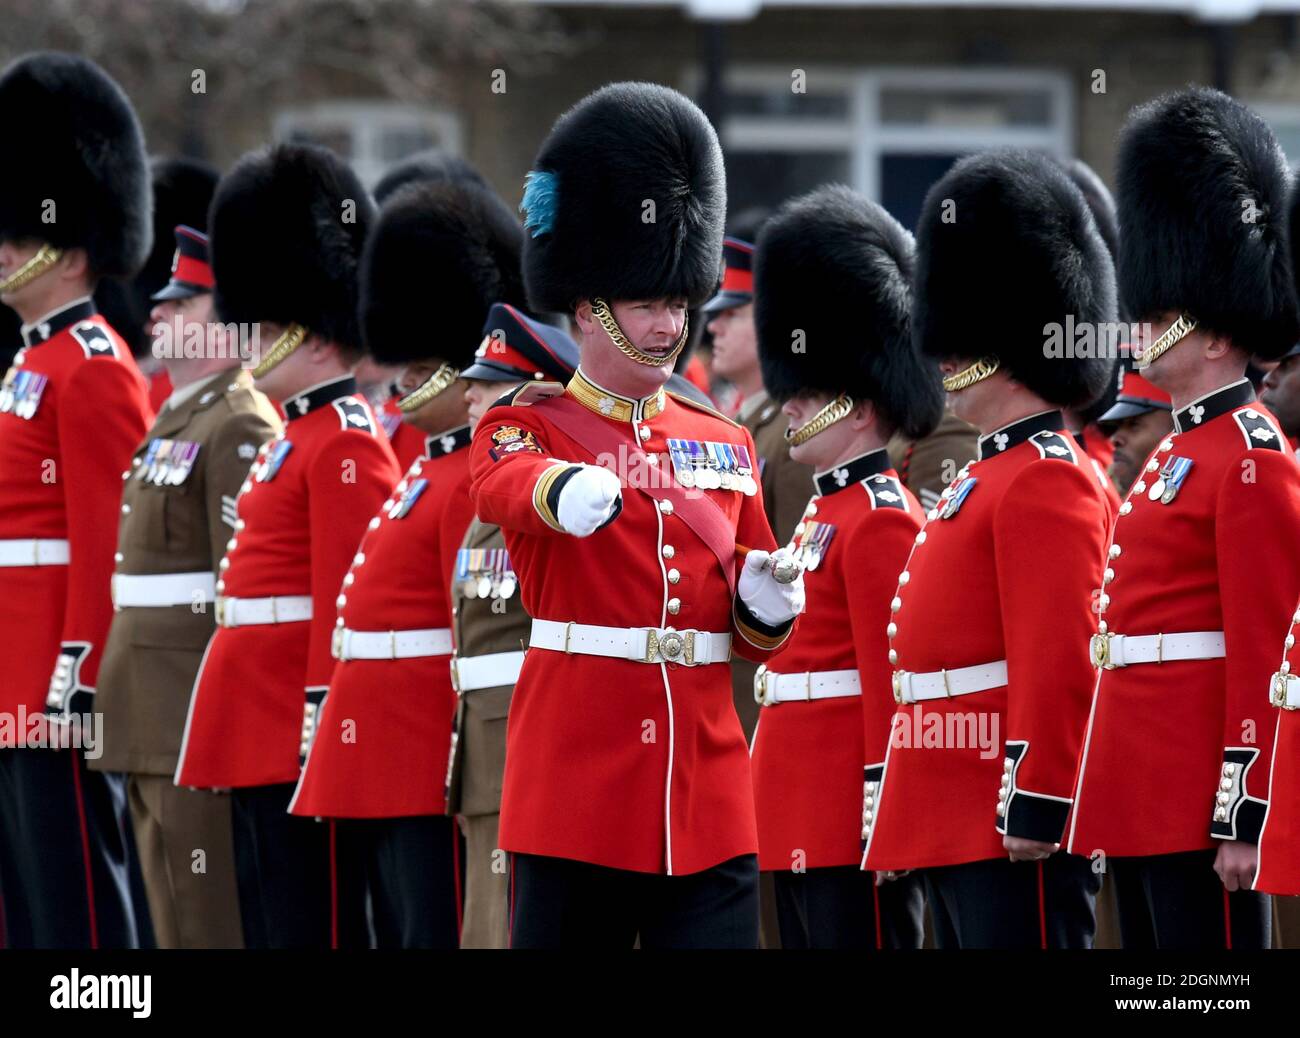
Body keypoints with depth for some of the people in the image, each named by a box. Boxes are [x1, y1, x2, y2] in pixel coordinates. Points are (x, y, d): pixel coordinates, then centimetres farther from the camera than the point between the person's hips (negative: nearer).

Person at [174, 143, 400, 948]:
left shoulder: (345, 444, -13)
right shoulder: (299, 437, 19)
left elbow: (350, 604, -19)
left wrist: (321, 729, -22)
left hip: (301, 746, -10)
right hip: (262, 746, 10)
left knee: (313, 932, -7)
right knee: (272, 937, 11)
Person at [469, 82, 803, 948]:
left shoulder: (727, 446, 16)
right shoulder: (528, 427, 2)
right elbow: (501, 482, -24)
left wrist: (769, 601, -4)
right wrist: (565, 491, -48)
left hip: (711, 810, 4)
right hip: (576, 803, -4)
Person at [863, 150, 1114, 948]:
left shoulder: (1044, 479, -12)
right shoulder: (991, 476, 21)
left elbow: (1060, 664, -20)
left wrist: (1034, 807, -23)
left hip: (1013, 825, -11)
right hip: (958, 827, 11)